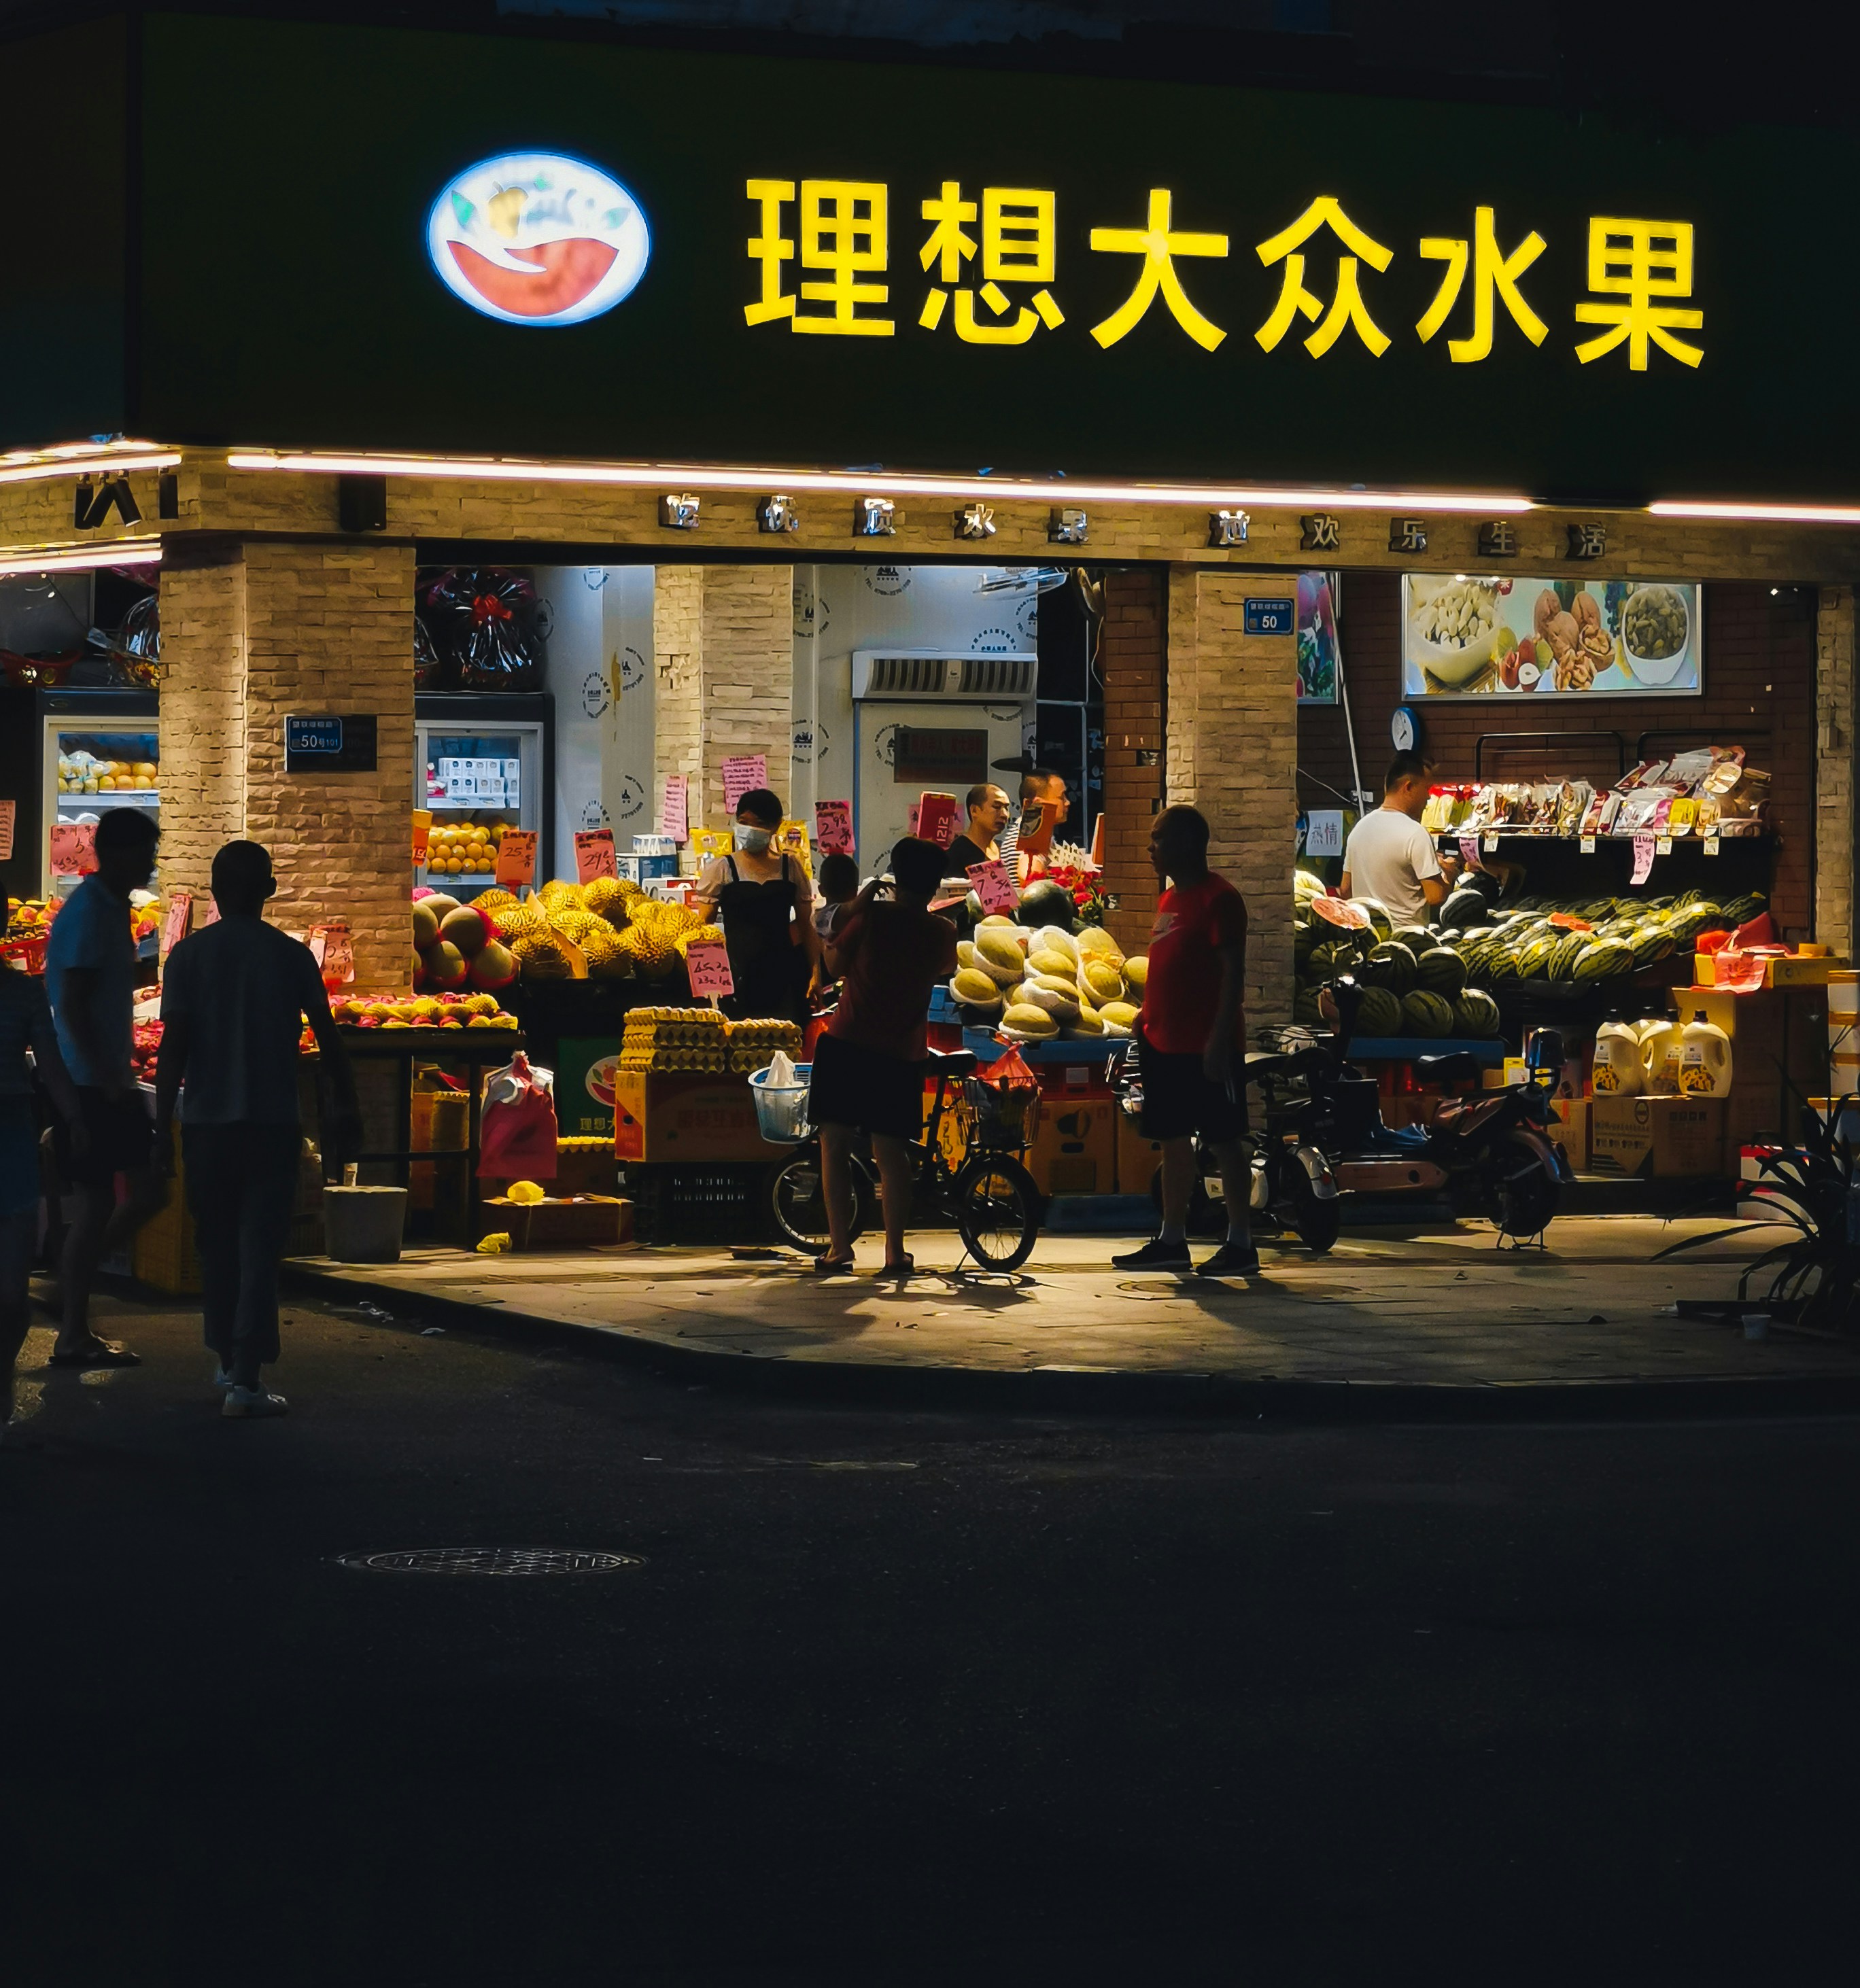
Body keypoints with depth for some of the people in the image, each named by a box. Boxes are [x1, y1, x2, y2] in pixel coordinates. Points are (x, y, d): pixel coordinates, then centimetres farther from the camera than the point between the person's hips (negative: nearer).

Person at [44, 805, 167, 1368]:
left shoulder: (111, 910, 15)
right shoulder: (89, 913, -15)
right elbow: (71, 1006, -20)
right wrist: (107, 1079, -22)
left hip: (108, 1082, 9)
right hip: (87, 1085, -9)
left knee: (150, 1188, 8)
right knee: (97, 1203, -5)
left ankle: (75, 1277, 17)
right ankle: (73, 1337, 1)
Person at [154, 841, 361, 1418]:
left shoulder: (190, 954, -1)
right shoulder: (291, 956, 0)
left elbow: (173, 1045, -6)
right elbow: (328, 1040, 0)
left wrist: (163, 1124, -1)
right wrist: (345, 1111, 10)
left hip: (206, 1121, 1)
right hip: (272, 1122, -1)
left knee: (218, 1246, 16)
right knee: (260, 1250, -2)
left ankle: (229, 1363, 26)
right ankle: (246, 1379, -12)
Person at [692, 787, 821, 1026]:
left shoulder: (791, 867, 9)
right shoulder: (722, 870, 2)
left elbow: (806, 925, 13)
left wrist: (815, 972, 5)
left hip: (784, 978, 1)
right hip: (739, 976, -1)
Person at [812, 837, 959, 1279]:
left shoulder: (873, 916, -9)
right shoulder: (942, 932, 1)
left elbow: (835, 963, 0)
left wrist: (855, 910, 8)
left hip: (847, 1044, -3)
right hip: (903, 1055, 3)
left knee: (835, 1144, 3)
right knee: (891, 1151, 9)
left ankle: (840, 1245, -2)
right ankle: (895, 1251, 5)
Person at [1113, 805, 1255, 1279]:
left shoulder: (1218, 899, -12)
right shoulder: (1170, 897, 15)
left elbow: (1233, 973, -16)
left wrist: (1219, 1039, -21)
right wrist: (1147, 1021, 17)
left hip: (1206, 1048, -9)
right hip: (1166, 1043, 9)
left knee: (1224, 1141, -3)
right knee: (1174, 1140, 11)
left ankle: (1241, 1243, 1)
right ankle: (1172, 1240, 17)